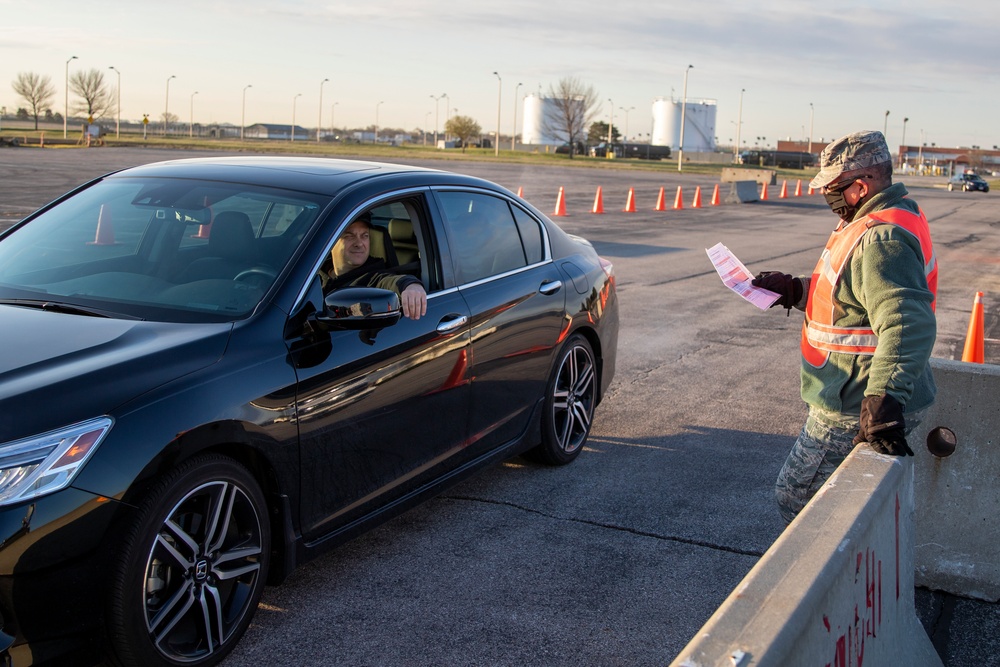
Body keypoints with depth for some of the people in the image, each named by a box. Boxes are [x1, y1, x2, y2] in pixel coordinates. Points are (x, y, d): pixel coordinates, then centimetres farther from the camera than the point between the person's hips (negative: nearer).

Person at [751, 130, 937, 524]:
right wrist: (794, 290, 13)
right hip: (856, 401, 11)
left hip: (857, 413, -11)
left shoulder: (882, 240, -25)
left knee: (794, 497, 1)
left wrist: (884, 397, -44)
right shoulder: (877, 223, 11)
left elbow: (908, 325, -37)